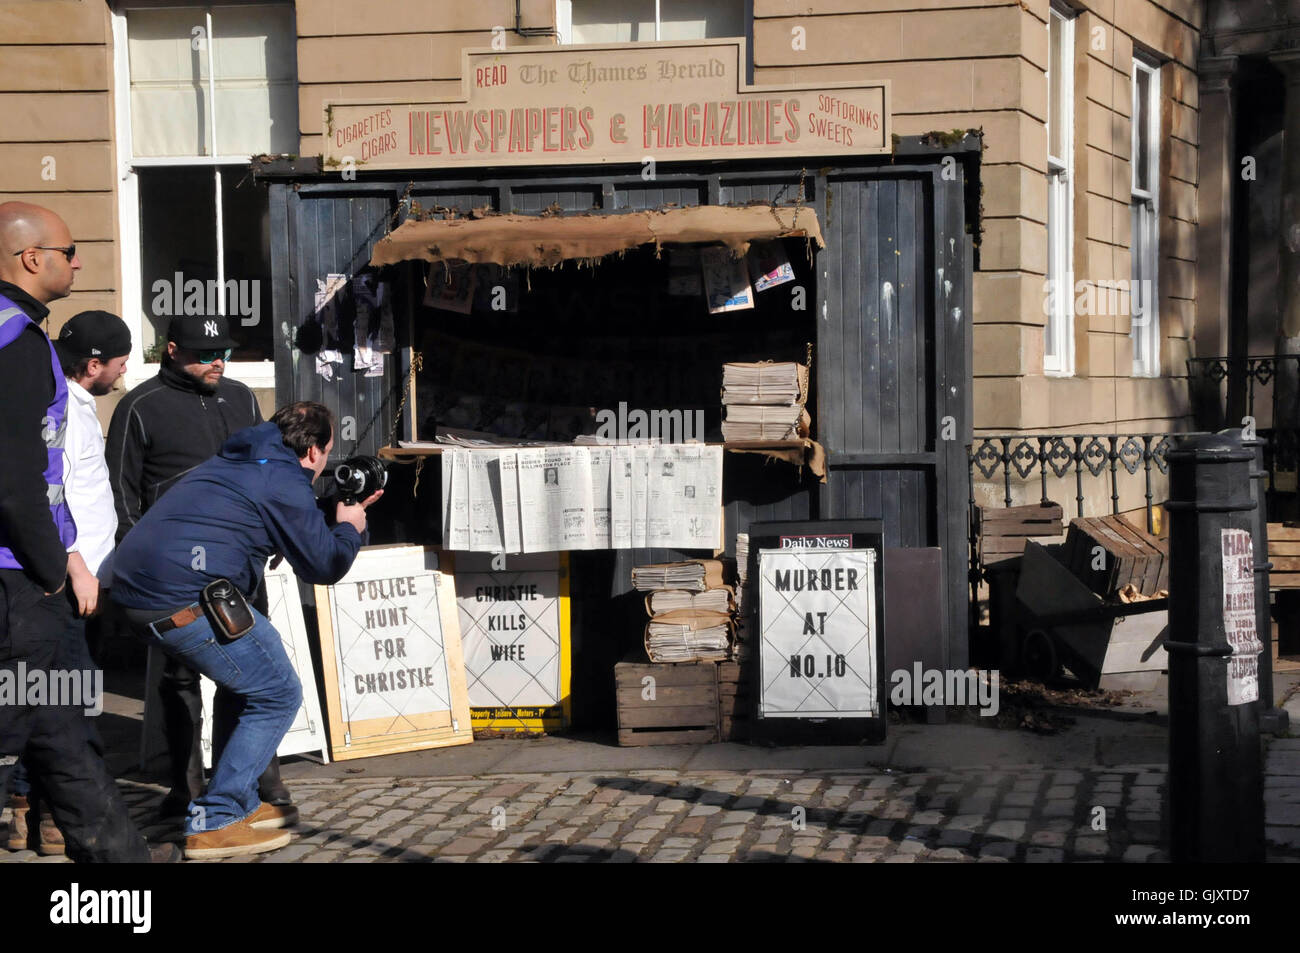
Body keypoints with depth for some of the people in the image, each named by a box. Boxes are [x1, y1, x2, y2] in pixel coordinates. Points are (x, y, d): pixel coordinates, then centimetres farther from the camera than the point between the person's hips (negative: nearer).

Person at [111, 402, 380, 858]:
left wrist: (335, 519, 34)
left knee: (245, 680, 26)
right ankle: (213, 823, 1)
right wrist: (349, 528, 21)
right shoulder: (286, 485, -6)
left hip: (133, 586, 10)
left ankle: (240, 802, 30)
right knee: (277, 695, 2)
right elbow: (322, 566, 2)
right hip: (183, 598, -10)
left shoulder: (232, 462, 21)